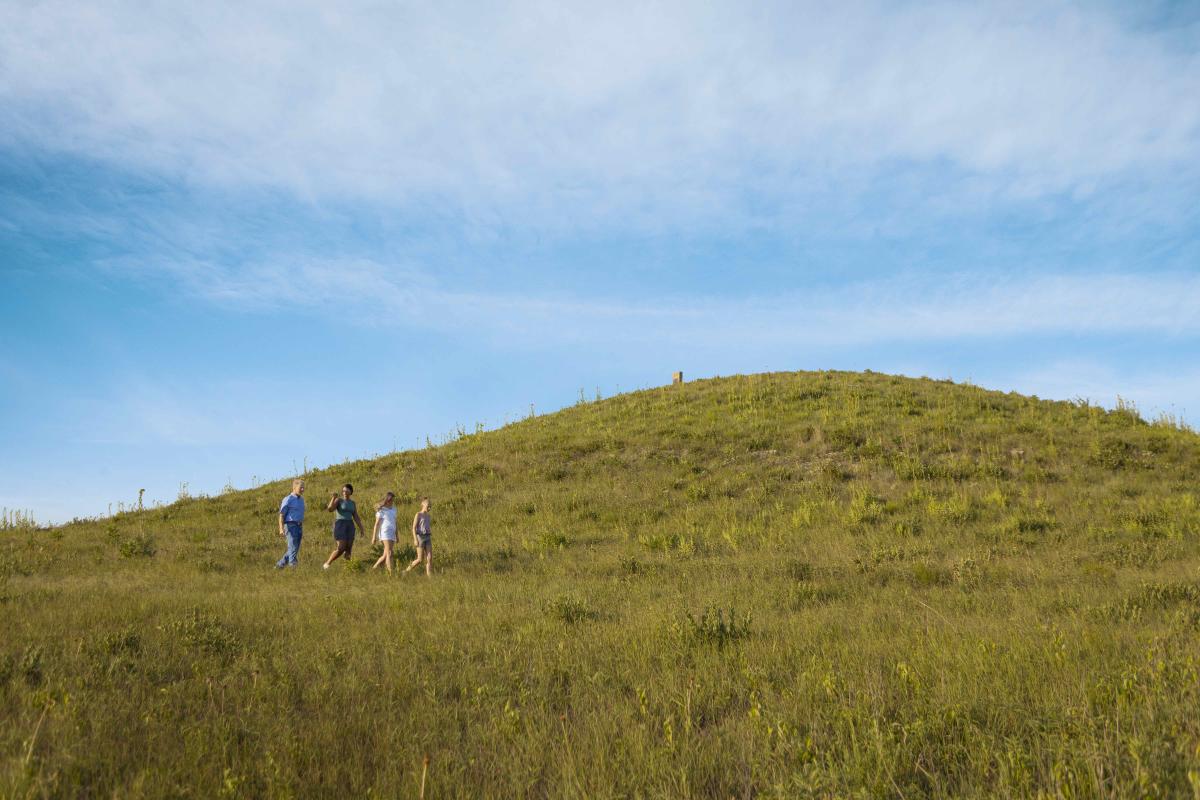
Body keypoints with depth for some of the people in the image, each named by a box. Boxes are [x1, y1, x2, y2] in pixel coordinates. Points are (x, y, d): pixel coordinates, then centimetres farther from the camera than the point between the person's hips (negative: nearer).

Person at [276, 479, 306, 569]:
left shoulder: (301, 500, 16)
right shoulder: (288, 500, -6)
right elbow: (281, 515, -9)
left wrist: (302, 530, 21)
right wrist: (281, 529, -18)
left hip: (299, 527, 8)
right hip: (290, 526, -8)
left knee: (293, 550, 10)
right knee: (293, 549, -12)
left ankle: (279, 565, 22)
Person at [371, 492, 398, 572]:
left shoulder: (393, 509, 14)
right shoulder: (381, 510, -4)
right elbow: (376, 524, -5)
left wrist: (397, 535, 16)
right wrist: (374, 537, -7)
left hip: (392, 534, 7)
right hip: (385, 533, -7)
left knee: (385, 555, 8)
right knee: (389, 553, -15)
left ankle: (373, 568, 22)